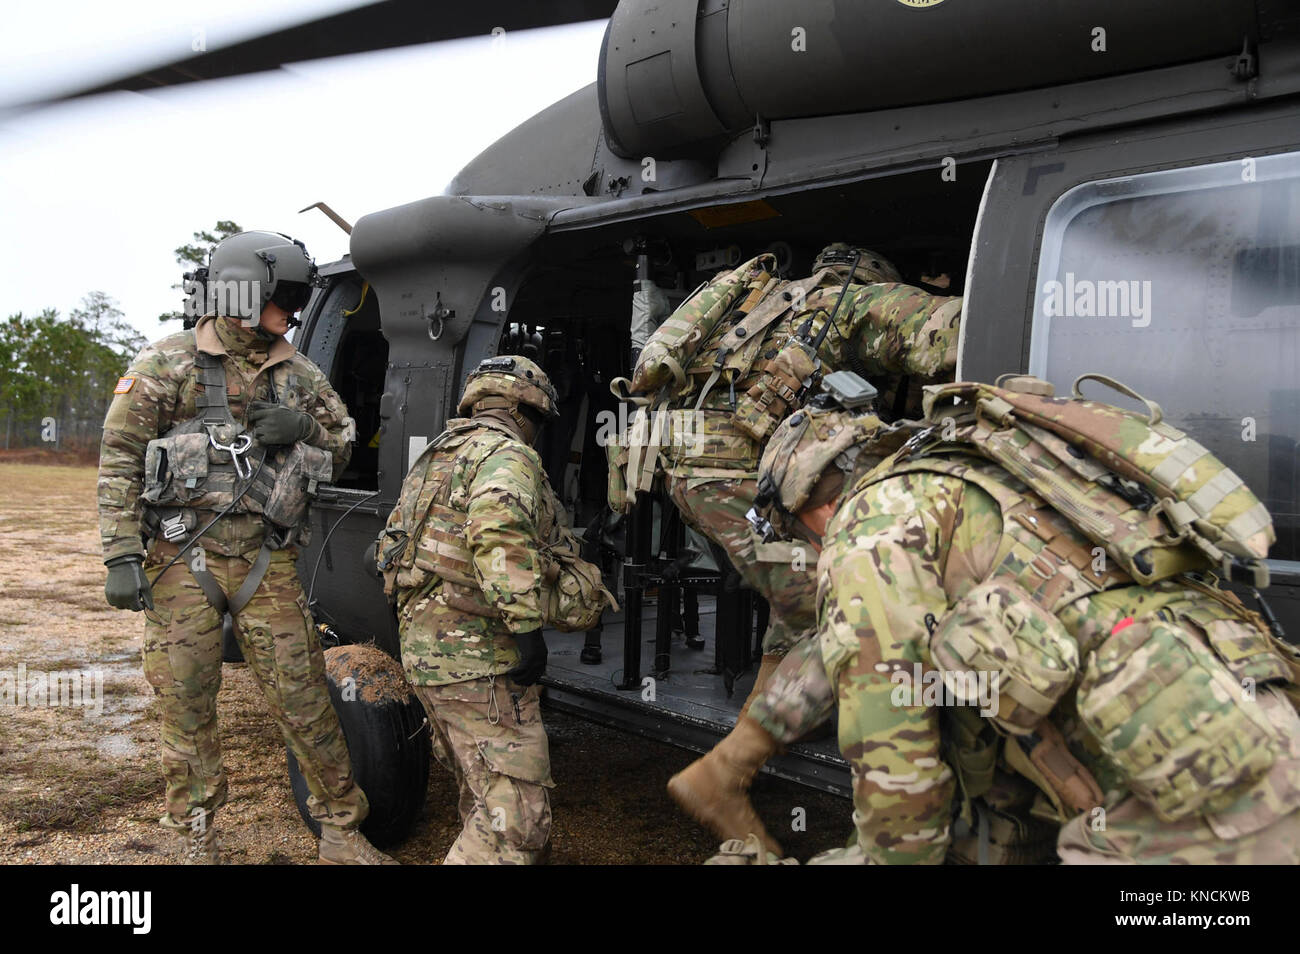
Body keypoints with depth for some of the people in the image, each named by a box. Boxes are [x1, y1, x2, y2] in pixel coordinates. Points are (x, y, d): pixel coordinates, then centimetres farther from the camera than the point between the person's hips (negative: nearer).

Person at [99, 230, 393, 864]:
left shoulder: (296, 374, 12)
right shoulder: (169, 364, 0)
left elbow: (343, 446, 20)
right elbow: (119, 461, -3)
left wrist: (304, 427, -3)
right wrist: (121, 556, -10)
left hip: (267, 564, 2)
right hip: (184, 560, -2)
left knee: (303, 699, 1)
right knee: (187, 706, 6)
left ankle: (342, 836, 14)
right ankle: (198, 843, 23)